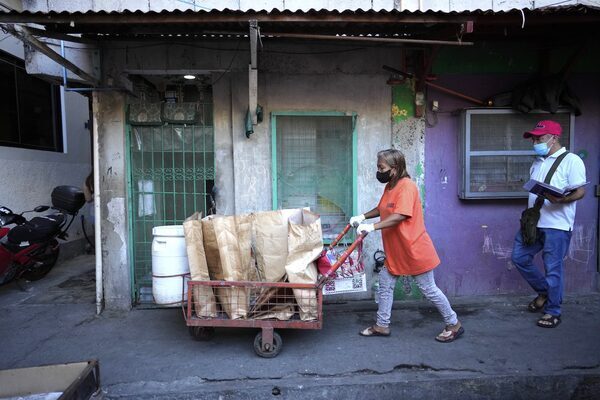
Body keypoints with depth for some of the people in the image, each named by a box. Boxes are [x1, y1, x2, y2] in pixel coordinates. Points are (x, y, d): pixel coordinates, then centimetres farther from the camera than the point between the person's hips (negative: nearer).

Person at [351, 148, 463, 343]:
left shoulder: (406, 186, -21)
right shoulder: (389, 187, 9)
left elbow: (399, 216, -31)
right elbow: (381, 209, 22)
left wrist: (372, 227, -35)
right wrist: (363, 217, 7)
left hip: (414, 250, -9)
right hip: (395, 251, 9)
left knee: (428, 289, 4)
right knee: (385, 284, 11)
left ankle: (454, 324, 23)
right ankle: (382, 326, 24)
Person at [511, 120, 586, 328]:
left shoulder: (571, 160, -6)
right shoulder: (538, 162, 18)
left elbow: (580, 191, -12)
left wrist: (560, 199, -31)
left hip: (557, 225, -7)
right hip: (534, 223, 8)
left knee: (553, 268, -1)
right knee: (519, 257, 9)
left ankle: (553, 311, 15)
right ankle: (544, 292, 29)